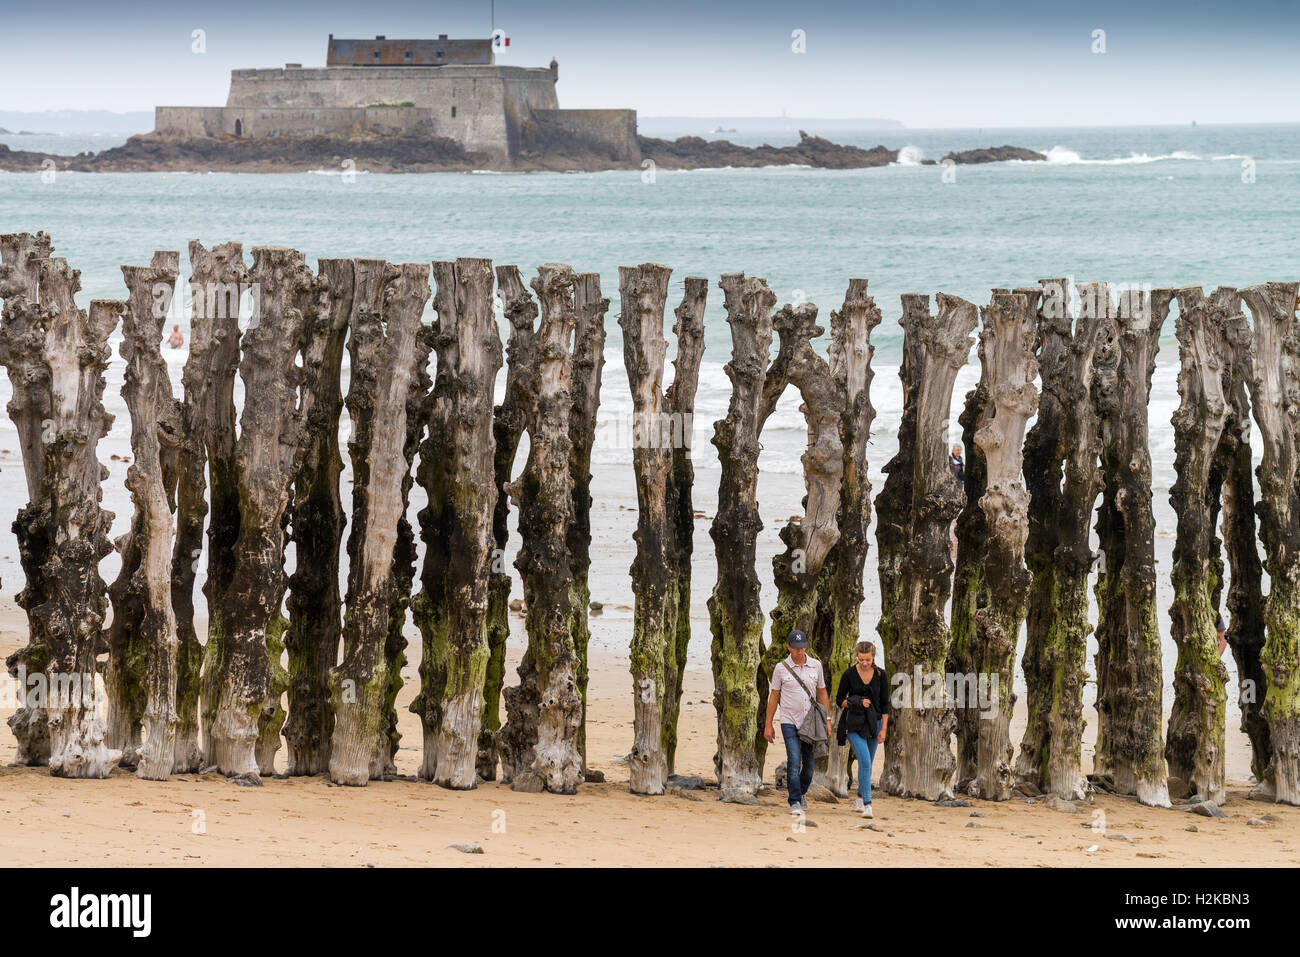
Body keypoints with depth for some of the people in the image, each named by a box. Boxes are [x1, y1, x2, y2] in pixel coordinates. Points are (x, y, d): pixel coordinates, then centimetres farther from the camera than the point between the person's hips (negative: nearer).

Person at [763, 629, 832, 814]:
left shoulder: (816, 666, 6)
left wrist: (827, 720, 7)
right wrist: (768, 725, 3)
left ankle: (802, 793, 31)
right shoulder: (781, 668, -1)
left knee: (810, 764, 6)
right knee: (794, 762, -14)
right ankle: (795, 802, -10)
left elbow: (822, 694, 13)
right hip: (789, 722, -3)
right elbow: (774, 696, 5)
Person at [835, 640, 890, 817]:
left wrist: (883, 730, -3)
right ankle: (867, 805, -20)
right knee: (865, 762, -17)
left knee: (867, 763, 13)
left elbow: (885, 704, 2)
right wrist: (857, 703, -17)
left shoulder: (881, 675, -3)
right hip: (855, 724, -3)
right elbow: (839, 700, 0)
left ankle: (860, 797, 35)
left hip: (873, 722, 3)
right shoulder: (849, 674, -8)